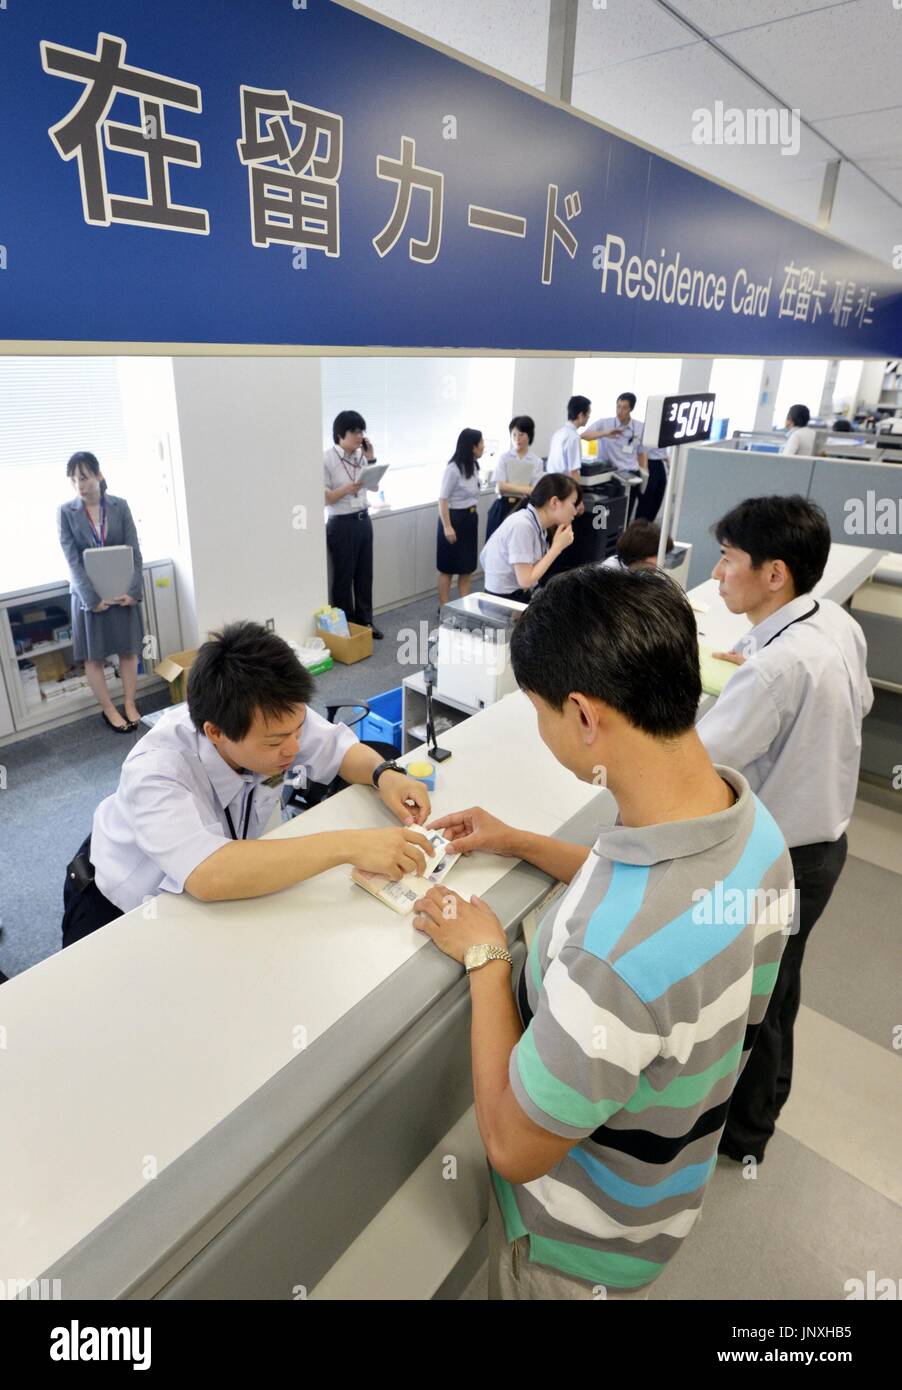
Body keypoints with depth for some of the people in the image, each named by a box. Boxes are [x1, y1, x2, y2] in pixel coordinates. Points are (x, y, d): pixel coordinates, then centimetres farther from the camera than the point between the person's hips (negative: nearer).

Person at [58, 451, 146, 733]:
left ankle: (130, 704, 22)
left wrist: (134, 590, -13)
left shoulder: (120, 506, -2)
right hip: (88, 594, -1)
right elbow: (72, 560, -9)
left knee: (129, 650, 8)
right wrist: (92, 598, -17)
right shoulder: (65, 512, -5)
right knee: (93, 656, 6)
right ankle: (108, 709, 20)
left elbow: (134, 551, -3)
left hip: (123, 590, 1)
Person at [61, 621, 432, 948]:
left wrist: (385, 774, -28)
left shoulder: (275, 718, -24)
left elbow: (338, 746, -7)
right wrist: (347, 845, -54)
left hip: (211, 896, 4)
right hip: (119, 907, -4)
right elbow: (207, 875, -53)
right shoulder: (154, 772, -39)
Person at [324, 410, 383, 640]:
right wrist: (346, 489, -28)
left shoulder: (360, 455, 5)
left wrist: (371, 460, 3)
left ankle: (364, 622, 26)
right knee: (344, 577, 4)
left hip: (364, 520, 6)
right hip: (341, 525, -6)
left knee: (365, 575, 13)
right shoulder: (327, 459, -13)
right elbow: (323, 498, -15)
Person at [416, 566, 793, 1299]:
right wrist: (521, 843, 6)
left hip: (582, 1241, -5)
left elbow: (513, 1148, -29)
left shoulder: (620, 951, -46)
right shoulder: (747, 815, -19)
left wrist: (485, 957, -19)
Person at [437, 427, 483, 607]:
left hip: (470, 518, 8)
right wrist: (447, 527, -21)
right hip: (454, 518, -8)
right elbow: (443, 500, -18)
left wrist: (473, 514, 16)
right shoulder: (453, 469, -18)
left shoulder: (473, 466, 7)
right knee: (448, 567, 2)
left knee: (468, 566, 12)